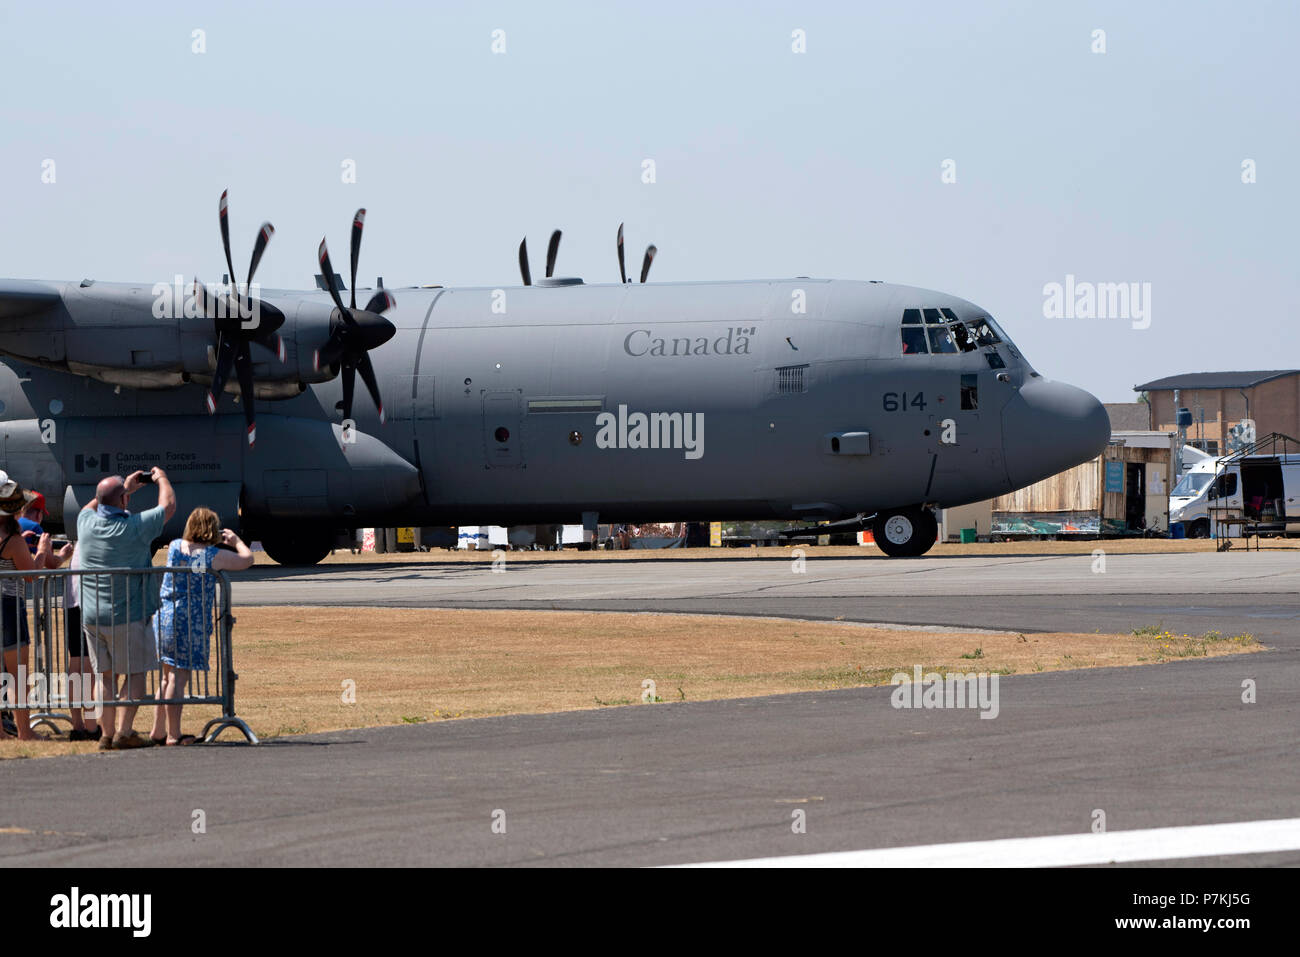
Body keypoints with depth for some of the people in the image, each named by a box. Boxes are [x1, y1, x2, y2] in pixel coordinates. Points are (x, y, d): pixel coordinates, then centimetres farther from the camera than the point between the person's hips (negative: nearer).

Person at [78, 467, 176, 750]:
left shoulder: (86, 523, -2)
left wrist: (126, 486, 30)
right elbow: (169, 505, -1)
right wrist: (161, 479, 18)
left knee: (104, 675, 11)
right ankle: (124, 732, -3)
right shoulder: (134, 527, -15)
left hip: (91, 617, 5)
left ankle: (107, 733, 9)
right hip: (128, 615, -5)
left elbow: (91, 505, 25)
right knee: (134, 674, 4)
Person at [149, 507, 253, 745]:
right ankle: (173, 735, -3)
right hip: (191, 622, -6)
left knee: (168, 676, 16)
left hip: (163, 617, 6)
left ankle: (157, 731, 21)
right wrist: (236, 541, 23)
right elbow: (247, 559, 5)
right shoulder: (215, 556, -9)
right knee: (179, 677, -5)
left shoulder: (175, 547, 6)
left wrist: (214, 544, 32)